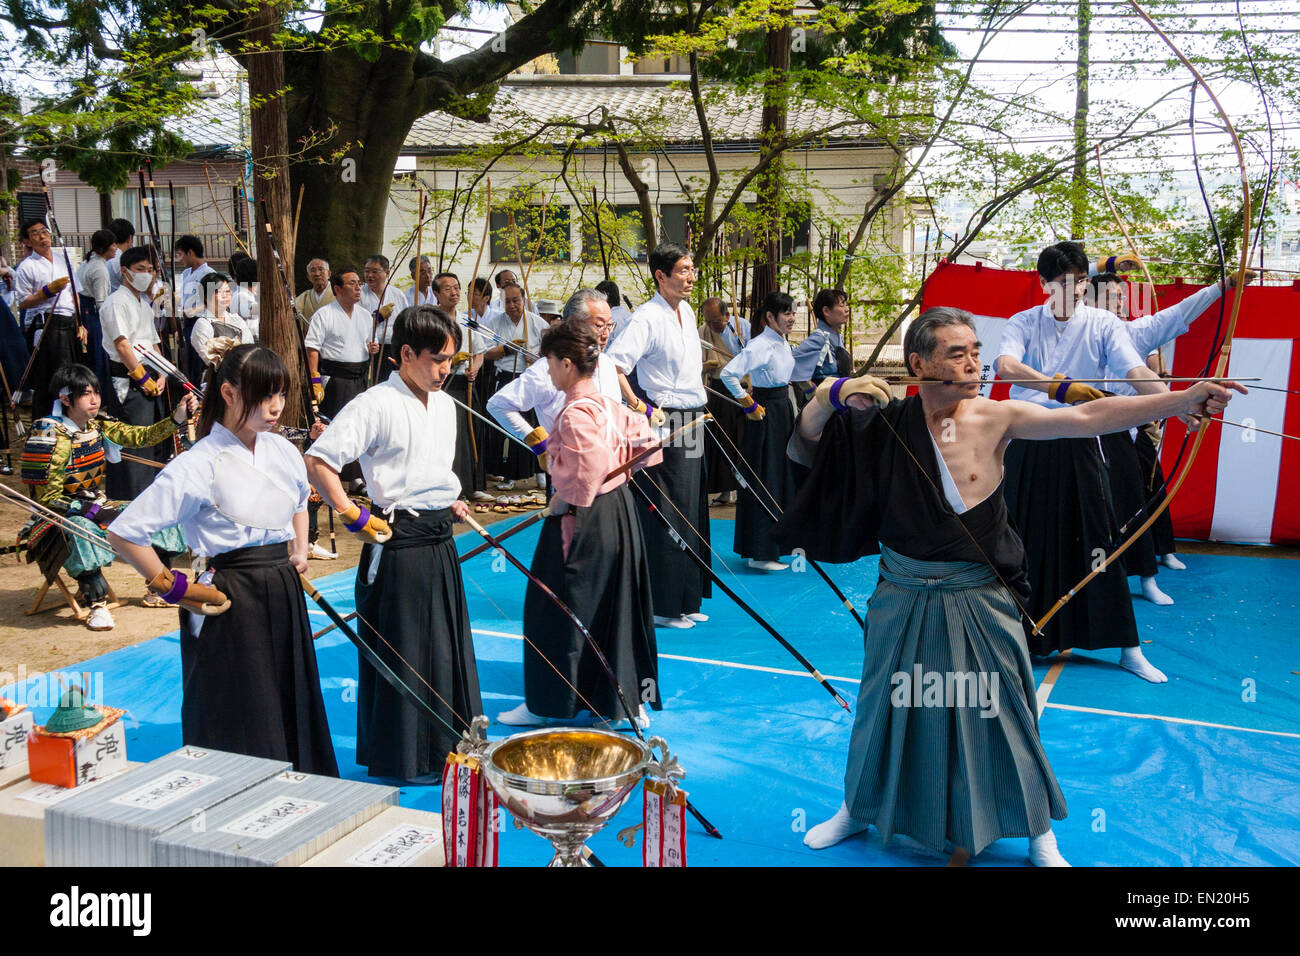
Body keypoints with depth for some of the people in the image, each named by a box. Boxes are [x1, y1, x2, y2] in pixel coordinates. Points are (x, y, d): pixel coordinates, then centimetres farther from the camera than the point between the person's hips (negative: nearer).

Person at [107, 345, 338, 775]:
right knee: (237, 729, 3)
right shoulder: (200, 465, -16)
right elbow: (123, 533, -15)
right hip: (230, 608, -6)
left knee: (294, 717, 15)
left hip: (284, 598, 7)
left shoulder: (282, 451, 4)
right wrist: (173, 588, -10)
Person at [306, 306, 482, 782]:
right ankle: (402, 759, 17)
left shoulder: (445, 405, 11)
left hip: (440, 541, 8)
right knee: (401, 652, 2)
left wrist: (450, 502, 11)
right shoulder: (376, 404, -14)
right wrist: (355, 517, -17)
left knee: (447, 645, 16)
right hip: (399, 542, -8)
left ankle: (449, 746, 31)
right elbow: (317, 461, -18)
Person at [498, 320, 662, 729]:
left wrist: (563, 503, -11)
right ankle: (632, 699, 23)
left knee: (555, 610, 4)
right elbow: (642, 436, 11)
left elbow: (589, 470, -25)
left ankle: (547, 704, 16)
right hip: (619, 512, 9)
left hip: (582, 517, -9)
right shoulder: (608, 404, 7)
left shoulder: (575, 413, -19)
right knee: (618, 606, 15)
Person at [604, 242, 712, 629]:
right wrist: (640, 409, -25)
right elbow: (613, 366, -24)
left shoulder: (687, 312, 12)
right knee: (666, 516, -4)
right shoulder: (648, 318, -15)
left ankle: (686, 600, 24)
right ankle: (662, 605, 7)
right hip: (664, 423, -9)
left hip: (692, 421, 9)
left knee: (691, 512, 13)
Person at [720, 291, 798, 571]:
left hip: (784, 412, 9)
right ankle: (760, 554, 2)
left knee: (784, 477, 14)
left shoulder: (783, 343, 10)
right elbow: (728, 373, -28)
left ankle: (780, 544, 25)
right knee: (765, 481, -5)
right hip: (766, 415, -9)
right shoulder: (760, 345, -19)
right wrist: (748, 404, -19)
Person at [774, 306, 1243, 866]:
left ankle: (1039, 833, 31)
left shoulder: (996, 418, -10)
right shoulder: (885, 424, -6)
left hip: (980, 603, -1)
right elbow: (801, 451, -4)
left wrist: (1188, 399, -26)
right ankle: (859, 809, 41)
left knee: (1002, 715, 8)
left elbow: (1090, 418, -18)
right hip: (903, 602, 1)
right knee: (885, 710, 16)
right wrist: (828, 397, -22)